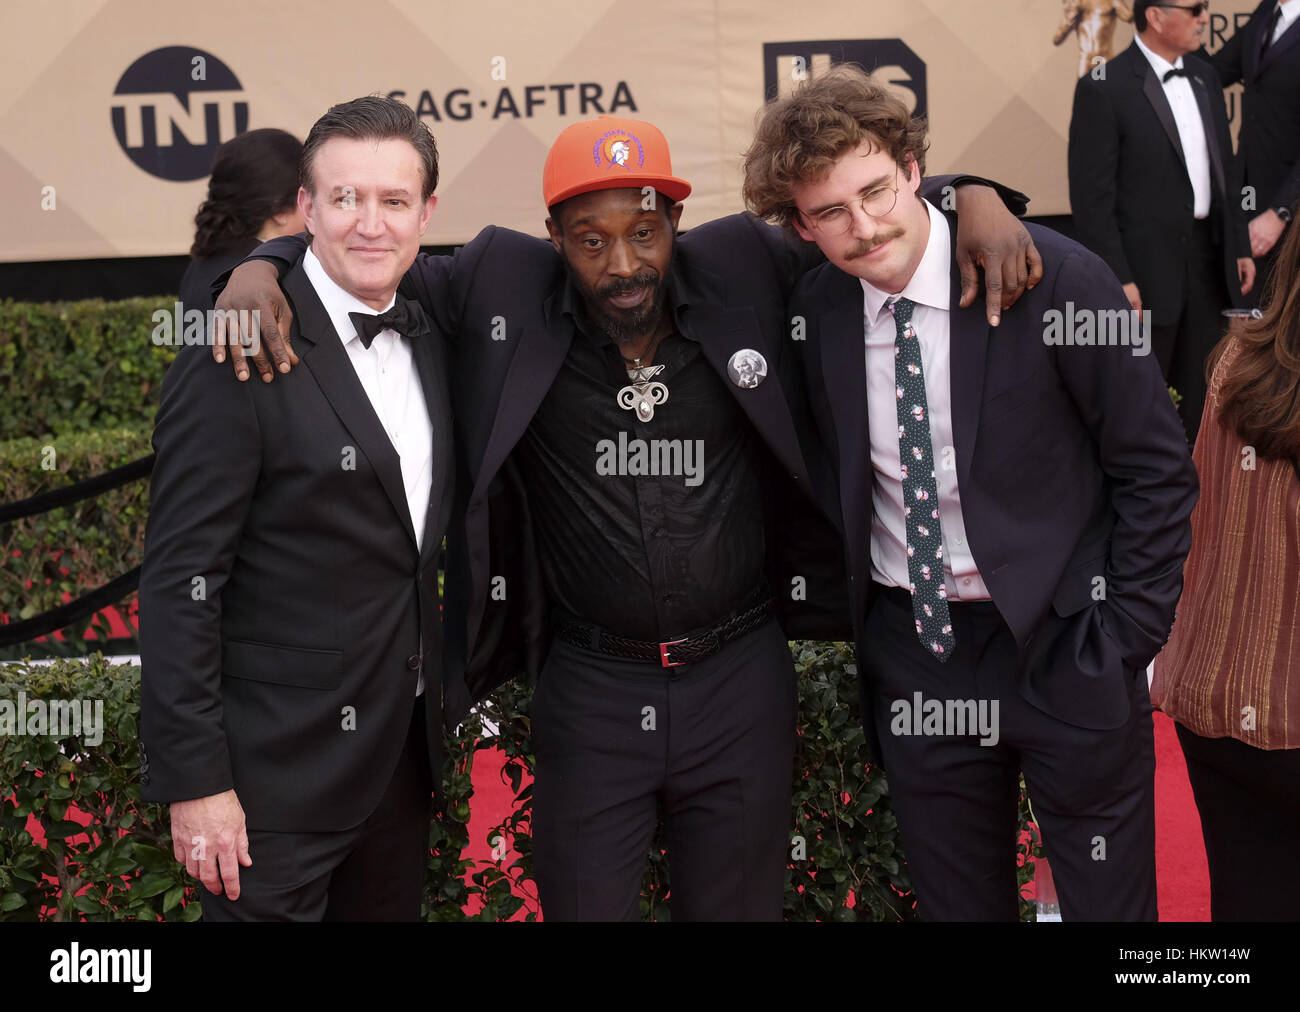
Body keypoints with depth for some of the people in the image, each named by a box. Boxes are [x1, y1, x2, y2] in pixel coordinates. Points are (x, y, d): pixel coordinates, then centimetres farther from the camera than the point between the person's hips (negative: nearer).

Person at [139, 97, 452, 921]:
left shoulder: (427, 340, 7)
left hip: (406, 752, 7)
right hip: (282, 770, -7)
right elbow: (180, 583, -17)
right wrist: (194, 780, -18)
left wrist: (443, 694, 9)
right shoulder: (238, 363, -16)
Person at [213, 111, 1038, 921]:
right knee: (584, 902, 11)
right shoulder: (504, 289, -7)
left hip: (742, 678, 1)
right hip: (589, 690, 0)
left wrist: (970, 199, -9)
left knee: (739, 904, 15)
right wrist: (260, 267, -13)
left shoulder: (743, 271, -5)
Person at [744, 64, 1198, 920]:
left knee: (1109, 899, 8)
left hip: (1060, 640, -3)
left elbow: (1156, 466, -9)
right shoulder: (815, 311, -2)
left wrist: (1129, 638, -10)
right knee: (954, 897, 17)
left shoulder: (1055, 279, -16)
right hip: (910, 649, 4)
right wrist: (843, 618, 6)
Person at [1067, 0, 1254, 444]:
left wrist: (1240, 247, 13)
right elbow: (1092, 195, -14)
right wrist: (1117, 278, -17)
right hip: (1147, 269, -7)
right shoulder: (1104, 88, -13)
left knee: (1201, 396, 14)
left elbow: (1226, 172, 17)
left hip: (1209, 260, 7)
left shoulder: (1203, 78, 10)